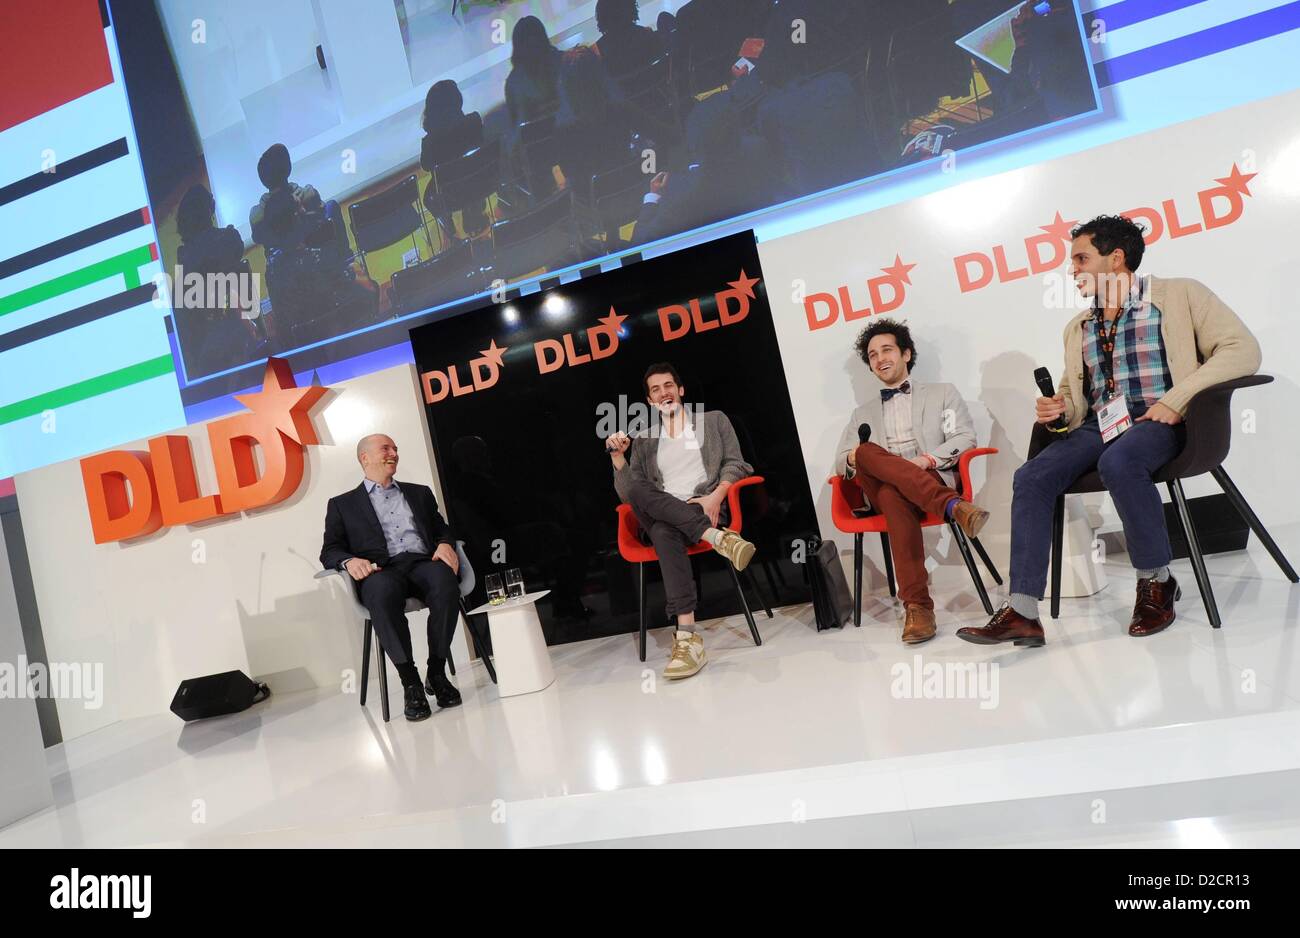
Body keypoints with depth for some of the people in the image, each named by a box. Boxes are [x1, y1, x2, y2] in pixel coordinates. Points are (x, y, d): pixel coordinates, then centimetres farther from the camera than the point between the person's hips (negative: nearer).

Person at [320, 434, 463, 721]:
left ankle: (437, 673, -20)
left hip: (423, 562, 2)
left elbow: (442, 529, 24)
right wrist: (349, 561, -11)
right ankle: (410, 682, -29)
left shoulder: (420, 493, 30)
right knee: (383, 591, -40)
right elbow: (329, 552, 13)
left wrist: (445, 544, -1)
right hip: (380, 571, -2)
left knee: (445, 581, -36)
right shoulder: (342, 504, 22)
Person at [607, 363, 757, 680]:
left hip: (705, 508, -2)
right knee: (639, 490, -36)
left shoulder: (713, 420, 19)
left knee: (666, 532, -38)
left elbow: (734, 463, 6)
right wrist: (618, 457, -3)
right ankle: (717, 537, -49)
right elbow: (627, 493, 14)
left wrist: (716, 497, -13)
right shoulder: (644, 441, 24)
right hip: (660, 516, 2)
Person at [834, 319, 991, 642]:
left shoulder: (942, 394, 23)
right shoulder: (863, 414, 31)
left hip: (932, 479, -2)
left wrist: (927, 459, -14)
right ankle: (952, 505, -49)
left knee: (894, 495, -40)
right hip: (879, 486, 2)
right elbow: (841, 463, 20)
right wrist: (852, 459, -7)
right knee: (871, 460, -37)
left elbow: (965, 439, 7)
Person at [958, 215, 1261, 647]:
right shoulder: (1077, 328, 21)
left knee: (1118, 461, -38)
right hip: (1099, 425, 5)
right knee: (1030, 477, -21)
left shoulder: (1179, 295, 4)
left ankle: (1157, 581, -15)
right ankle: (1022, 613, -24)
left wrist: (1176, 400, -16)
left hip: (1156, 421, -5)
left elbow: (1243, 349, -5)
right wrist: (1056, 408, 0)